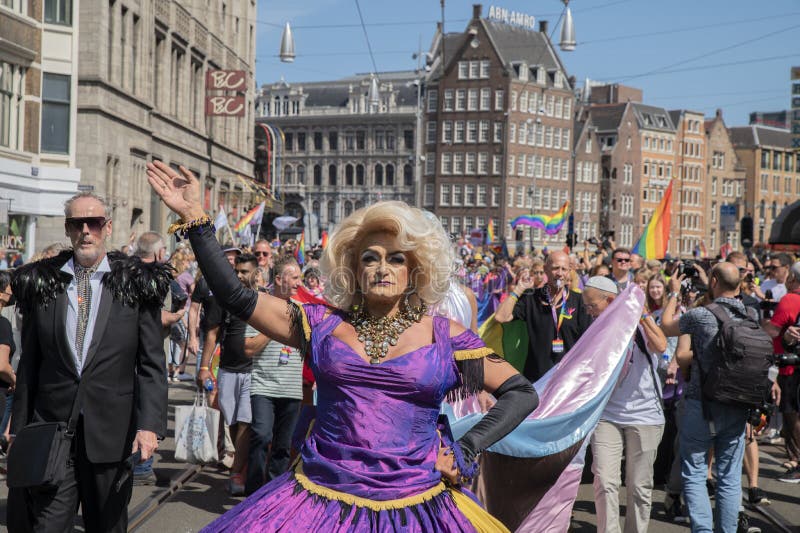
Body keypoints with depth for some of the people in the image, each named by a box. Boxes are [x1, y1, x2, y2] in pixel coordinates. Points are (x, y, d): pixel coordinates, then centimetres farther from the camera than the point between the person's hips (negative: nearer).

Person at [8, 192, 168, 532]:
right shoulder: (41, 284, 7)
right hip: (51, 428, 1)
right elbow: (29, 364, 11)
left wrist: (150, 425, -13)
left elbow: (152, 364, -1)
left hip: (113, 435, 0)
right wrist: (19, 431, 10)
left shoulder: (136, 285, 2)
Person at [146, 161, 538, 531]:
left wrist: (465, 451, -3)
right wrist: (194, 216, -1)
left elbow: (522, 393, 6)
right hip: (320, 501, 2)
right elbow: (234, 297, 3)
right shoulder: (323, 325, 6)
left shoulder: (444, 337, 3)